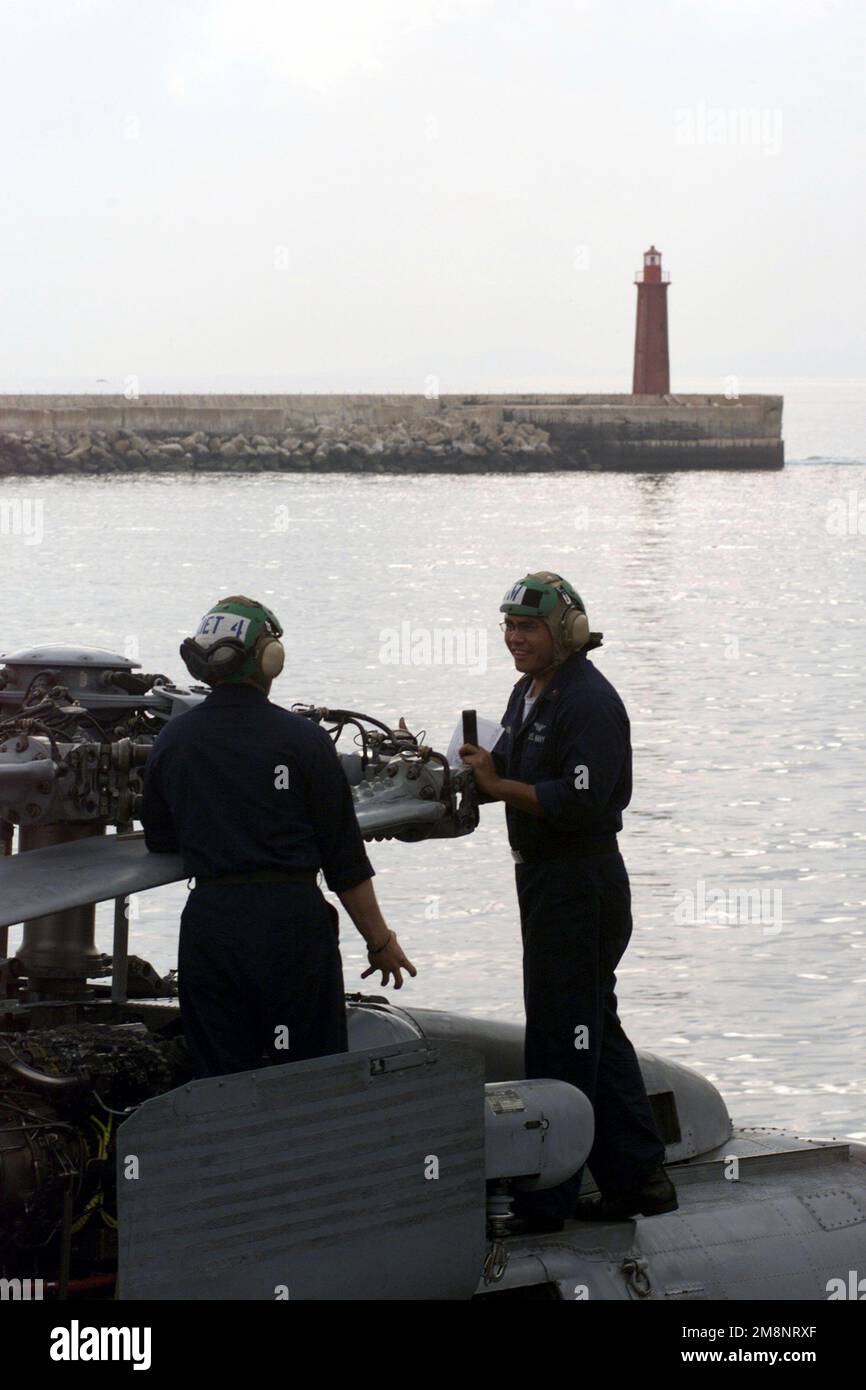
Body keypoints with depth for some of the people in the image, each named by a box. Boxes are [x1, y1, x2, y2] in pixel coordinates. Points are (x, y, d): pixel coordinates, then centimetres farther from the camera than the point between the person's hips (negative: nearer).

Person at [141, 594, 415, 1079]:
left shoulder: (172, 740, 3)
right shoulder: (302, 739, -6)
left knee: (219, 1079, 8)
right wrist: (380, 941, 5)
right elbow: (345, 859, -4)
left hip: (208, 922, 4)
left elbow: (159, 841, 14)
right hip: (290, 916, -3)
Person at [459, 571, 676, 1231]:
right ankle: (638, 1178, 24)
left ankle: (545, 1199, 1)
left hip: (580, 880, -10)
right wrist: (481, 770, -3)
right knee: (595, 1029, 15)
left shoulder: (589, 700, -18)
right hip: (545, 877, 10)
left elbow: (581, 801, -25)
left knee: (560, 1038, -4)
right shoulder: (529, 691, 13)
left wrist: (497, 785, -22)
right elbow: (512, 771, 18)